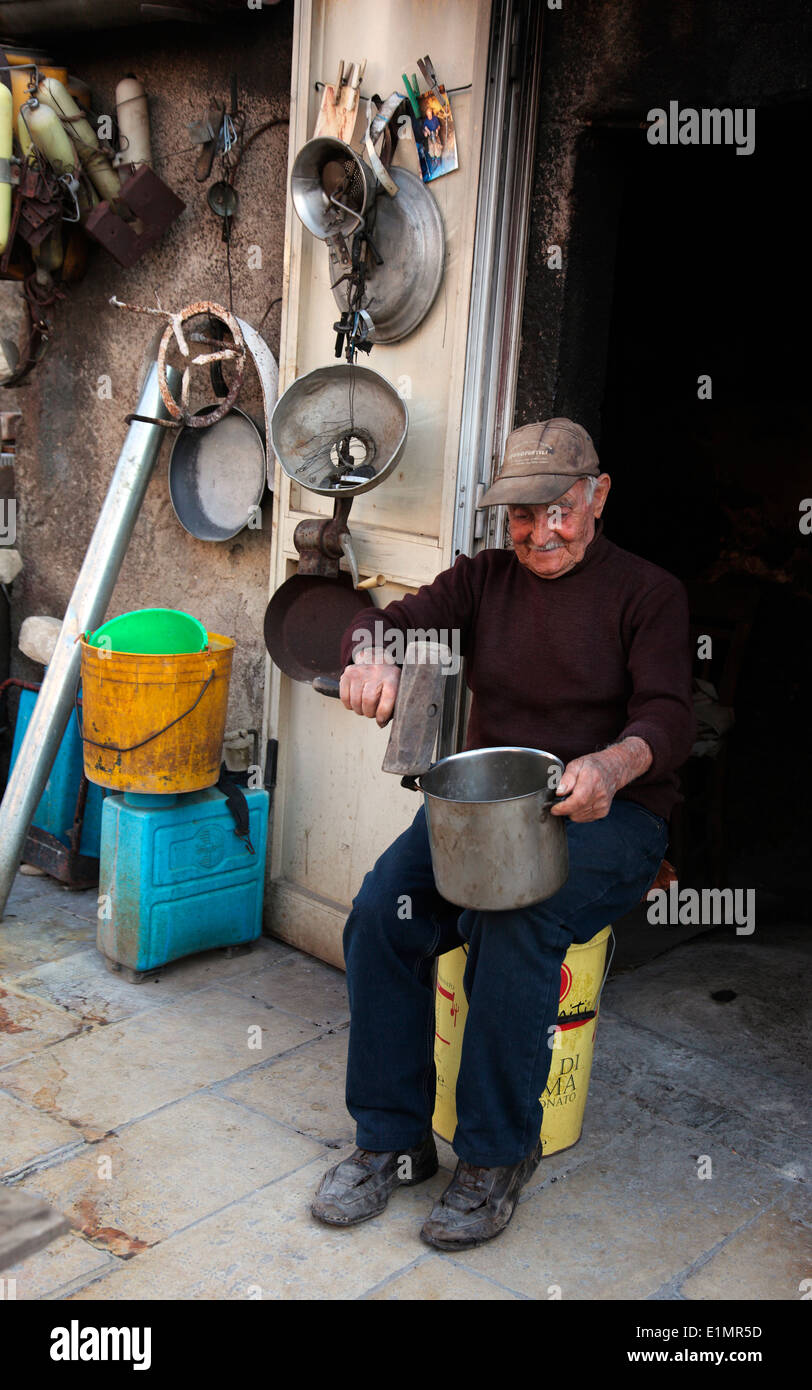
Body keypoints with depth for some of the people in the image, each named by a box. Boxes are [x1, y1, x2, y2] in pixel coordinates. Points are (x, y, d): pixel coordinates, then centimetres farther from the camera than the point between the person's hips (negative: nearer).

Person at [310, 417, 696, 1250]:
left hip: (606, 815, -3)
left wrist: (612, 766, -35)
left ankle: (497, 1156, -13)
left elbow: (668, 714, -11)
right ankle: (391, 1141, -7)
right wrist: (373, 655, -25)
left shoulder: (648, 593, 2)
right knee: (382, 908, -24)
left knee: (515, 925, -33)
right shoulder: (484, 578, 14)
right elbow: (387, 620, 2)